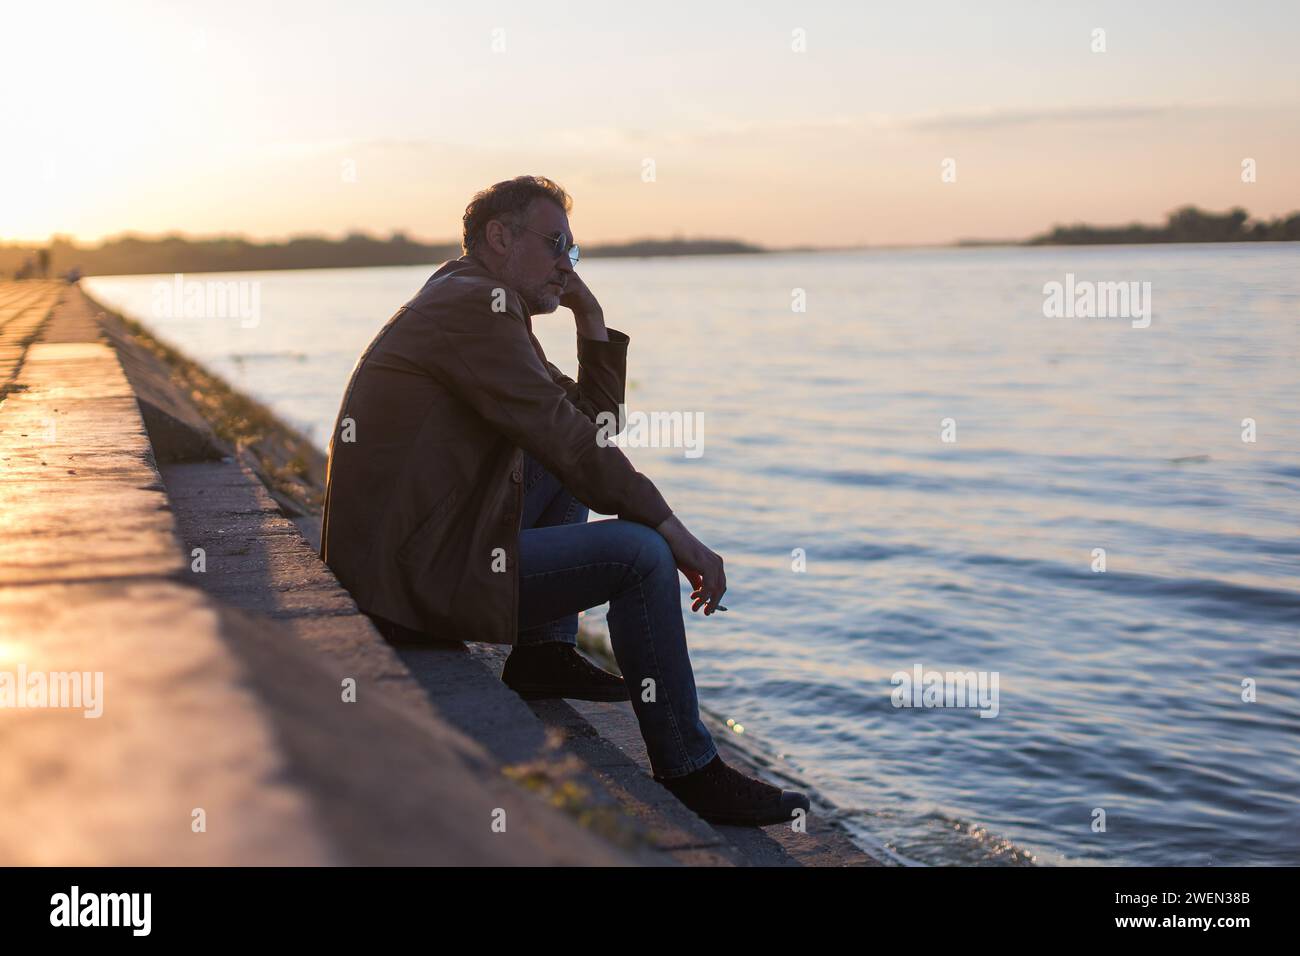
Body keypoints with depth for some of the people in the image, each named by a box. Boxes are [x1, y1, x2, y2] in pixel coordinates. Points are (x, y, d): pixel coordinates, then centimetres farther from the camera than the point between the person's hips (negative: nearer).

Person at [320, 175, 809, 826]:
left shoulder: (465, 300, 19)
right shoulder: (476, 306, -13)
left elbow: (591, 422, 21)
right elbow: (572, 442, -19)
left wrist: (592, 320, 9)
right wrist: (678, 535, -15)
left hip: (390, 549, 11)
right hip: (421, 574, -11)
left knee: (563, 471, 23)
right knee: (641, 553, -14)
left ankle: (546, 652, 18)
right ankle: (688, 771, -5)